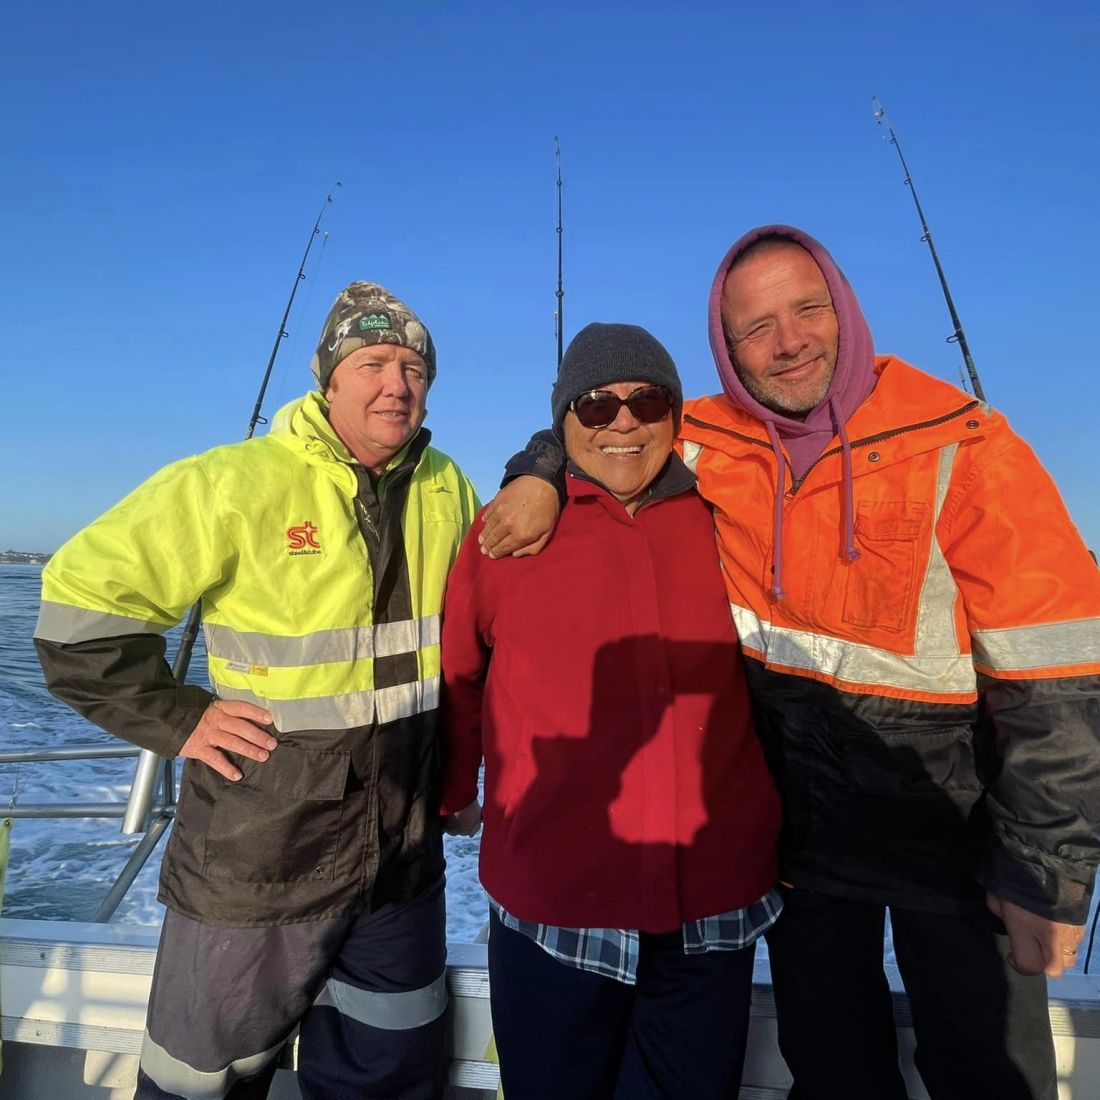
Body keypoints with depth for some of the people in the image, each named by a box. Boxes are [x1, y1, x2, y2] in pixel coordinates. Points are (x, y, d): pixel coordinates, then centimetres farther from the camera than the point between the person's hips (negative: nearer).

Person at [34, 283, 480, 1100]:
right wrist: (175, 718, -14)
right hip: (259, 859, -4)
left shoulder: (447, 490, 1)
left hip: (404, 860, 4)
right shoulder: (235, 484, -15)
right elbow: (83, 597, -10)